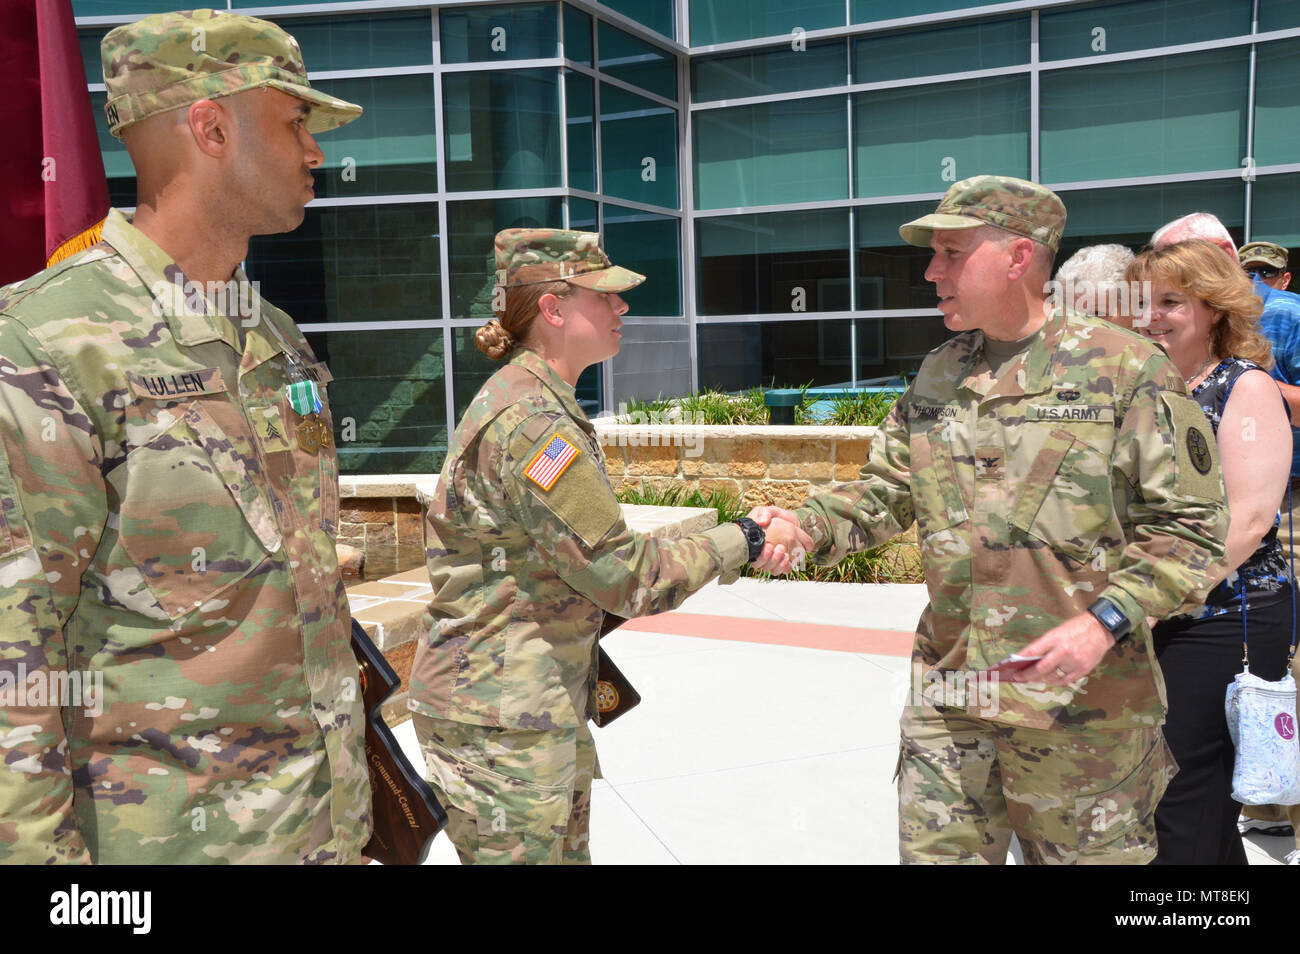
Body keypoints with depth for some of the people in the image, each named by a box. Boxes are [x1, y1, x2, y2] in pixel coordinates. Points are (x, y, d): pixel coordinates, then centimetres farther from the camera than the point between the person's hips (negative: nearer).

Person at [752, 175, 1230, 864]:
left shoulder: (1128, 368, -9)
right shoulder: (938, 375, 9)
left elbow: (1190, 523, -8)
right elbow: (886, 492, 11)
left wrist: (1105, 621, -20)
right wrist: (806, 526, -8)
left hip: (1082, 703, -4)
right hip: (949, 697, 5)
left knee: (1084, 851, 12)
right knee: (935, 849, 11)